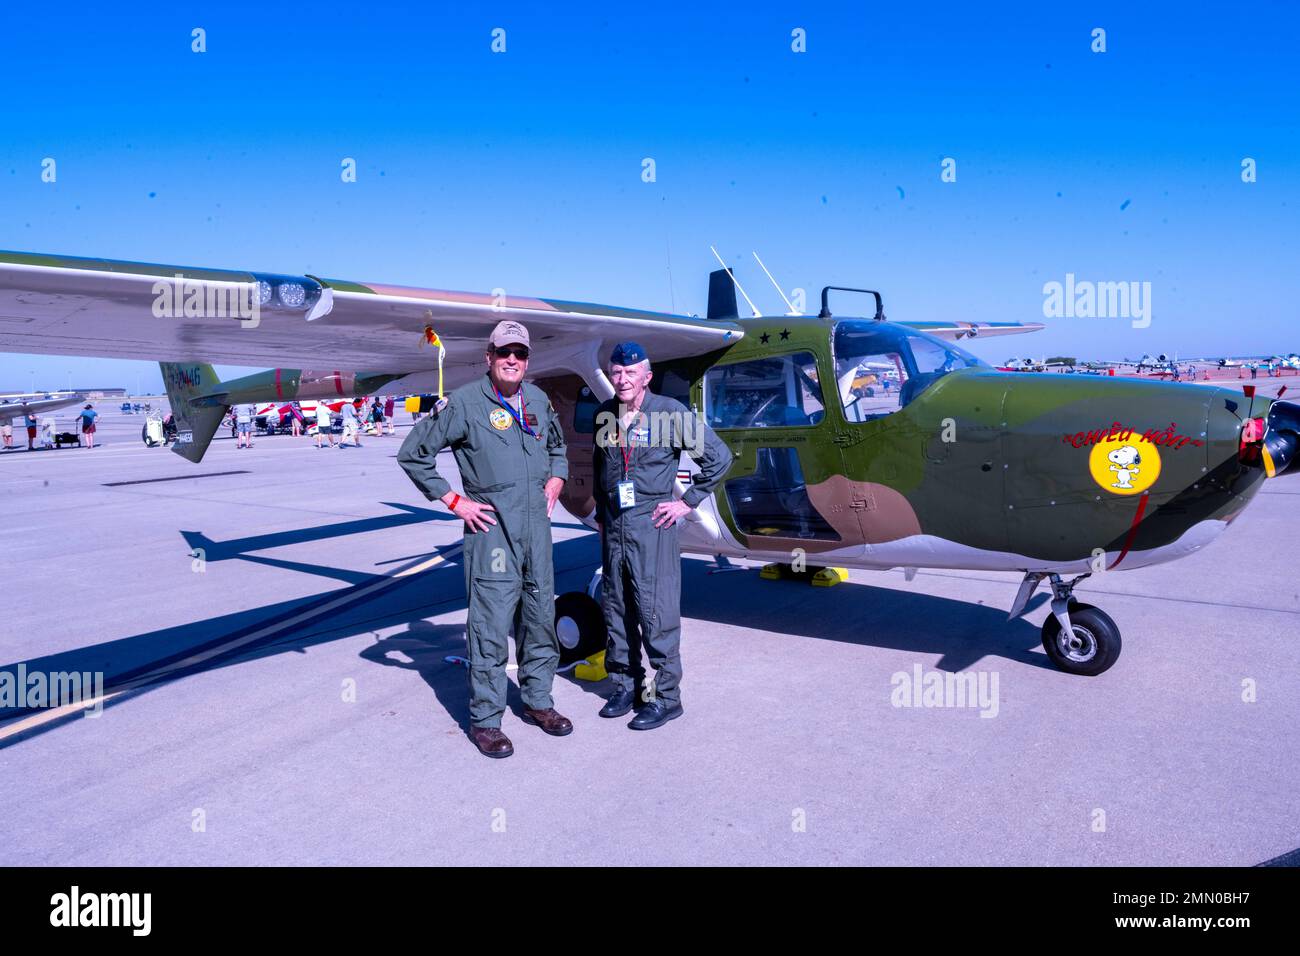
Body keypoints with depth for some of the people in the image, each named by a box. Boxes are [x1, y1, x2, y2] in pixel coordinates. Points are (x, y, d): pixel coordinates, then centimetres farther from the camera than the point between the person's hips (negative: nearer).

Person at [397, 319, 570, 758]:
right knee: (490, 623, -4)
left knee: (541, 616, 14)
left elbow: (558, 446, 30)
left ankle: (537, 701, 31)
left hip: (537, 524, 6)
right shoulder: (465, 402, -7)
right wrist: (453, 500, -7)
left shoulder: (539, 400, 11)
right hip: (490, 525, -6)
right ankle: (485, 720, 9)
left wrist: (555, 480, 12)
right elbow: (413, 454, -4)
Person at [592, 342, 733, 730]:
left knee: (656, 610, -4)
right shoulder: (605, 414, 8)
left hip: (652, 524, -6)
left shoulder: (670, 412, -8)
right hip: (613, 526, 6)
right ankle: (626, 685, 26)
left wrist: (688, 501, -5)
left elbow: (719, 456, -6)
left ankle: (665, 696, 7)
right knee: (615, 609, 12)